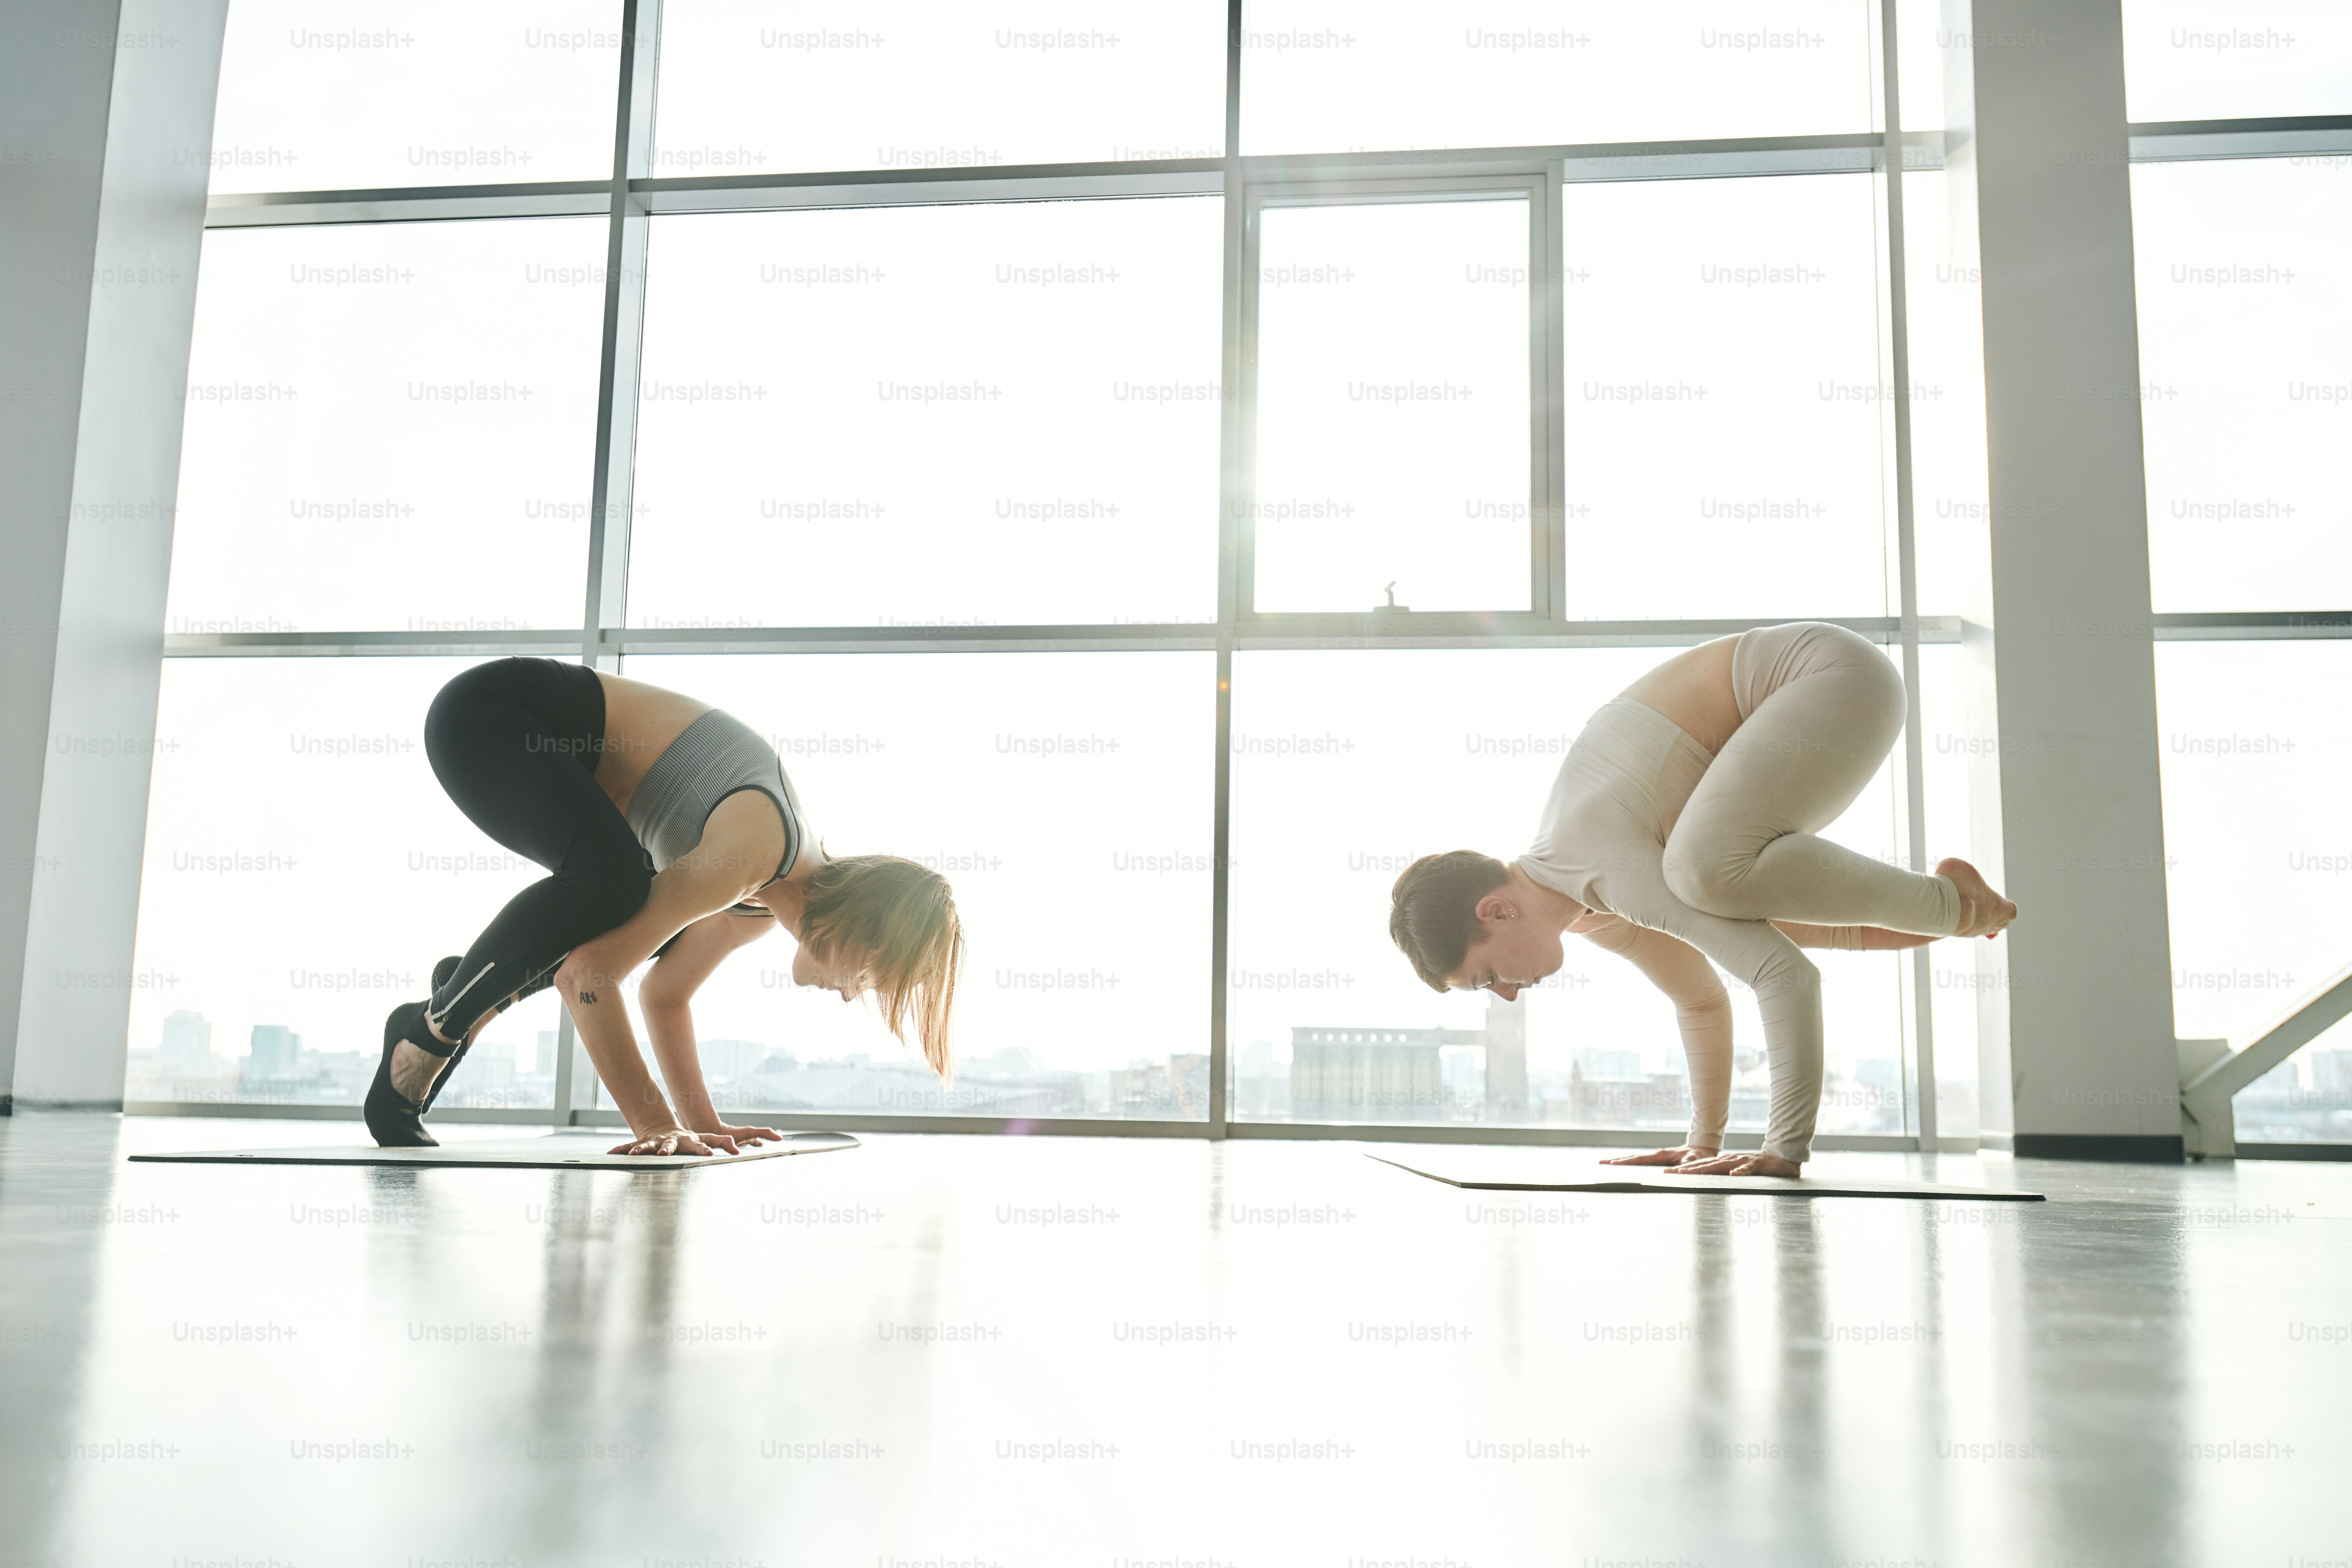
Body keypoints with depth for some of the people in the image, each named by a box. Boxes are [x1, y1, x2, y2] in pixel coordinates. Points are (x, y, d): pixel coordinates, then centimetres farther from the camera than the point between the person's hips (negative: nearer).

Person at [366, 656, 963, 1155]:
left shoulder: (766, 901, 2)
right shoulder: (750, 857, -28)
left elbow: (664, 992, 13)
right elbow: (588, 974, -30)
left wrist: (703, 1122, 8)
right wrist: (655, 1122, -24)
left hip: (550, 738, 9)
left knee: (664, 921, 13)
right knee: (610, 881, -32)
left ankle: (472, 991, 18)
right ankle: (431, 1036, -12)